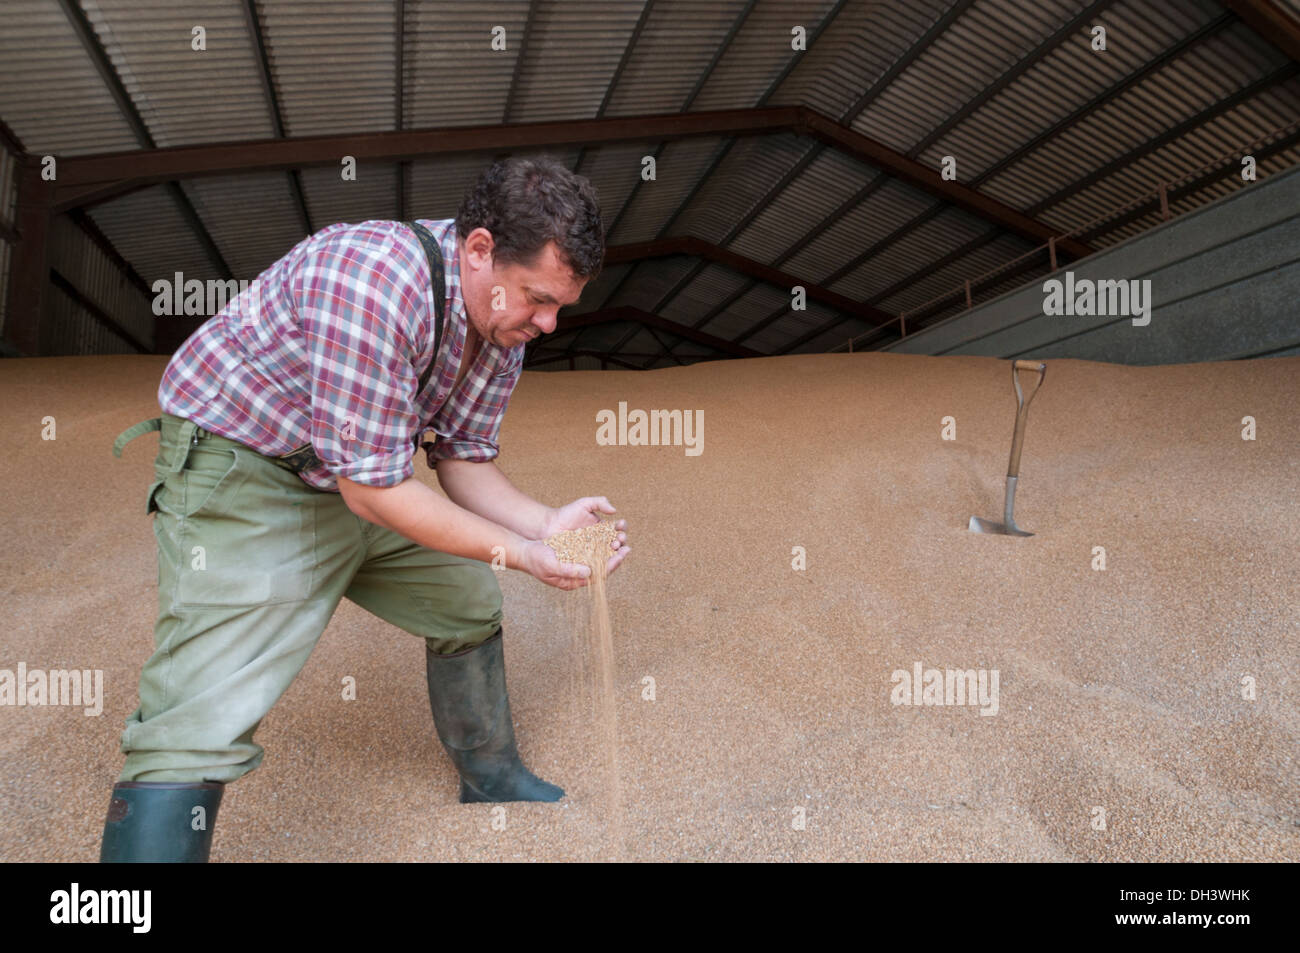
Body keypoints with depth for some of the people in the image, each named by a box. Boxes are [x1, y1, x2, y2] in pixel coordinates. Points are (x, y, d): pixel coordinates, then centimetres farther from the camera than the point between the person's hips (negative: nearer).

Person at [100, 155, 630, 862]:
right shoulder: (376, 278, -33)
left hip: (362, 478, 8)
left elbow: (463, 461, 1)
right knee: (201, 727, -17)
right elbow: (371, 488, -30)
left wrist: (547, 523, -16)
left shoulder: (505, 321, -6)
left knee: (470, 603, 15)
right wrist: (515, 553, -24)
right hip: (239, 471, -8)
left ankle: (492, 781, 36)